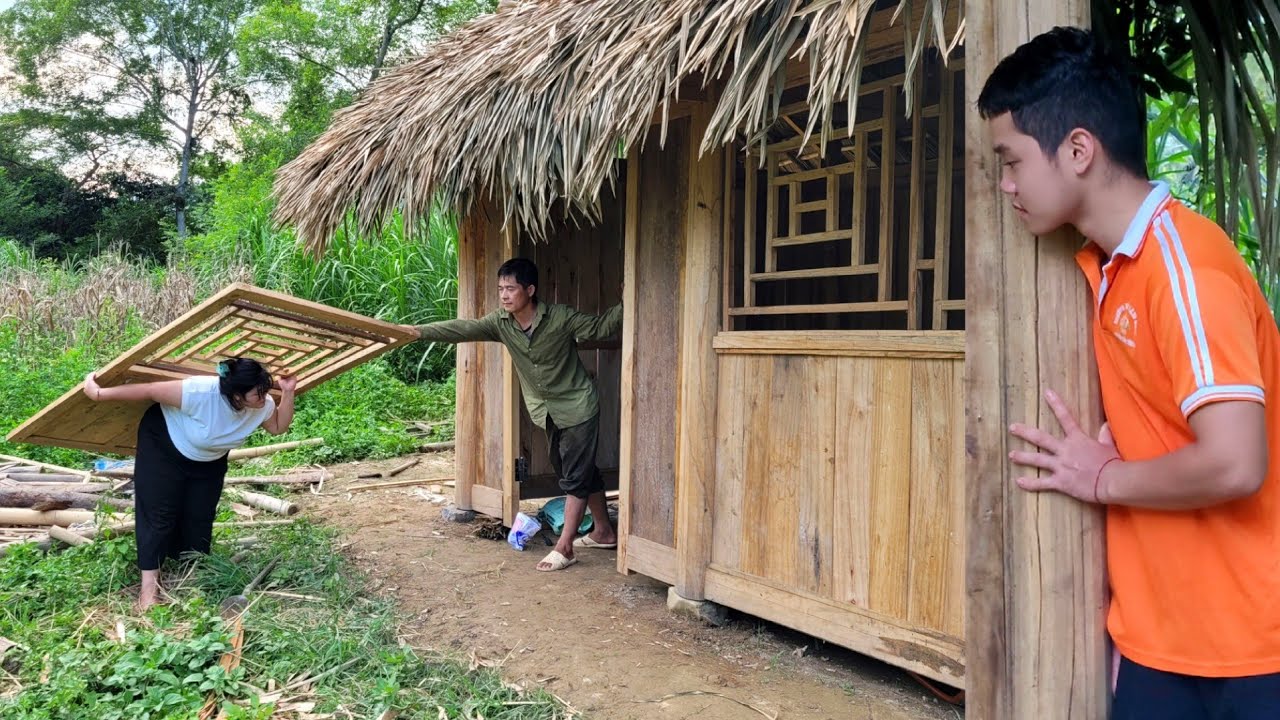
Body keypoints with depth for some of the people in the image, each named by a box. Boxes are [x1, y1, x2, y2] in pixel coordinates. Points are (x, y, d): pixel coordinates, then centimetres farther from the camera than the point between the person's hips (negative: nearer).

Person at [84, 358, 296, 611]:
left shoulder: (263, 405, -25)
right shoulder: (199, 392, -42)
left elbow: (279, 427, -6)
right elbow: (150, 391, -32)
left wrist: (288, 394, -23)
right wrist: (100, 393, -25)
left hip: (209, 462, 5)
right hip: (164, 446, -5)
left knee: (199, 519, 3)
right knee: (159, 515, -8)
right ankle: (149, 587, -5)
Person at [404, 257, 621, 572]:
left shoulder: (560, 317, -20)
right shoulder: (501, 322, -8)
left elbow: (600, 326, -12)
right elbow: (464, 329, -19)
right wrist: (419, 331, -31)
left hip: (578, 406, -6)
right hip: (548, 412, 6)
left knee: (575, 476, -4)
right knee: (583, 471, 17)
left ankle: (564, 548, 1)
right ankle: (604, 532, 30)